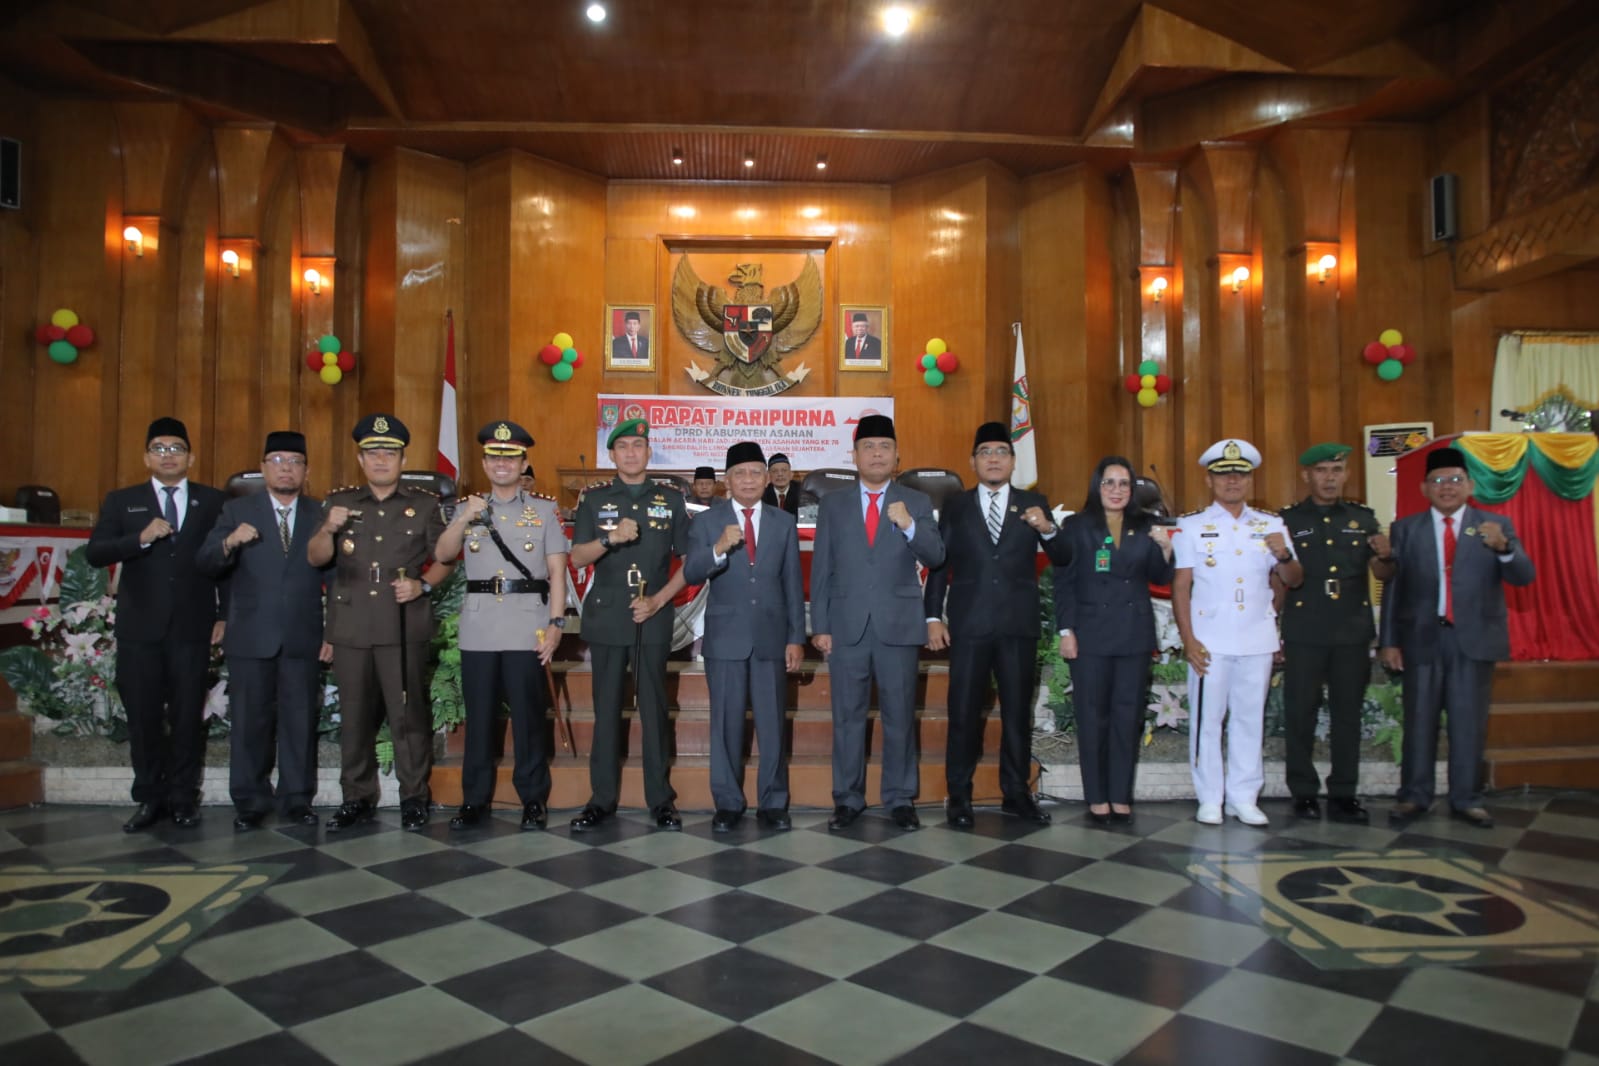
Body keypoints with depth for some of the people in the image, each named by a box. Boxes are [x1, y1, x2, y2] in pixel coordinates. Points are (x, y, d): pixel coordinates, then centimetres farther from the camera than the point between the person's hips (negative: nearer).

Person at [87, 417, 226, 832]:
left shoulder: (212, 501, 6)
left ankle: (183, 798, 14)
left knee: (188, 715, 3)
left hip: (192, 627, -1)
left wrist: (224, 614, 2)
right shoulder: (122, 501, 8)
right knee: (143, 715, 6)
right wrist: (141, 538, -17)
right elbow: (94, 553, 0)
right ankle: (150, 798, 18)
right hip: (139, 627, 1)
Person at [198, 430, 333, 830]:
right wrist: (229, 543, -23)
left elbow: (336, 578, 5)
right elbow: (207, 565, -1)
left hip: (304, 640, 0)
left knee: (300, 721, 5)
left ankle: (297, 799, 15)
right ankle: (250, 802, 17)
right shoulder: (237, 511, 6)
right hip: (251, 639, 0)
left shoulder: (322, 514, 7)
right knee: (249, 722, 6)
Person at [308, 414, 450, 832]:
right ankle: (357, 797, 22)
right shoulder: (339, 501, 11)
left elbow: (444, 558, 9)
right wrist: (329, 529, -11)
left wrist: (423, 585, -10)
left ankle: (414, 797, 13)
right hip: (351, 625, 3)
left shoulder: (424, 504, 6)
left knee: (409, 714, 0)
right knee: (355, 716, 9)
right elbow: (315, 558, 9)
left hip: (404, 626, -2)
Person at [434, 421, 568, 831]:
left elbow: (557, 572, 0)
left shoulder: (545, 509, 6)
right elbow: (443, 554, 1)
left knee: (528, 717, 2)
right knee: (479, 717, 8)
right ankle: (475, 800, 19)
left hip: (528, 630, -2)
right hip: (478, 629, 2)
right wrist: (464, 519, -14)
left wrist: (556, 623, -8)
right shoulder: (468, 507, 14)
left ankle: (533, 800, 14)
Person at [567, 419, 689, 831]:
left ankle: (661, 798, 13)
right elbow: (577, 557, 0)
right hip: (606, 616, 0)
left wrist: (658, 600, -6)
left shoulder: (671, 500, 6)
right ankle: (602, 798, 15)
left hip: (653, 617, 0)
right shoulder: (594, 499, 6)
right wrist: (610, 538, -18)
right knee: (607, 706, 5)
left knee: (654, 705, 4)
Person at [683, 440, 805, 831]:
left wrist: (796, 638, 3)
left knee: (772, 723, 6)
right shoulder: (707, 521, 3)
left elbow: (793, 584, 7)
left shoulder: (785, 523, 8)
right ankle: (728, 803, 18)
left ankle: (772, 803, 18)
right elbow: (691, 574, -8)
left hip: (772, 637, 1)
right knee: (726, 724, 6)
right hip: (725, 637, -1)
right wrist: (719, 548, -26)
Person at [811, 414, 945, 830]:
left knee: (900, 717, 6)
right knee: (847, 717, 7)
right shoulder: (833, 504, 8)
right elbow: (821, 568, 5)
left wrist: (909, 525, -22)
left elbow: (935, 558, -4)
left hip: (898, 625, 0)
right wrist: (819, 625, 0)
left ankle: (900, 799, 18)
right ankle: (847, 799, 18)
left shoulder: (917, 503, 6)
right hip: (847, 626, 1)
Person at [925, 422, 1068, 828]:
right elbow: (938, 565, 5)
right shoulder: (954, 507, 8)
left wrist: (1048, 529, -18)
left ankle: (1016, 794, 19)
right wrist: (933, 616, -3)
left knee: (1018, 712, 7)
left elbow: (1061, 560, 2)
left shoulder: (1033, 504, 9)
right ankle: (959, 796, 12)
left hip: (1018, 626, 1)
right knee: (963, 713, 1)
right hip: (969, 625, -1)